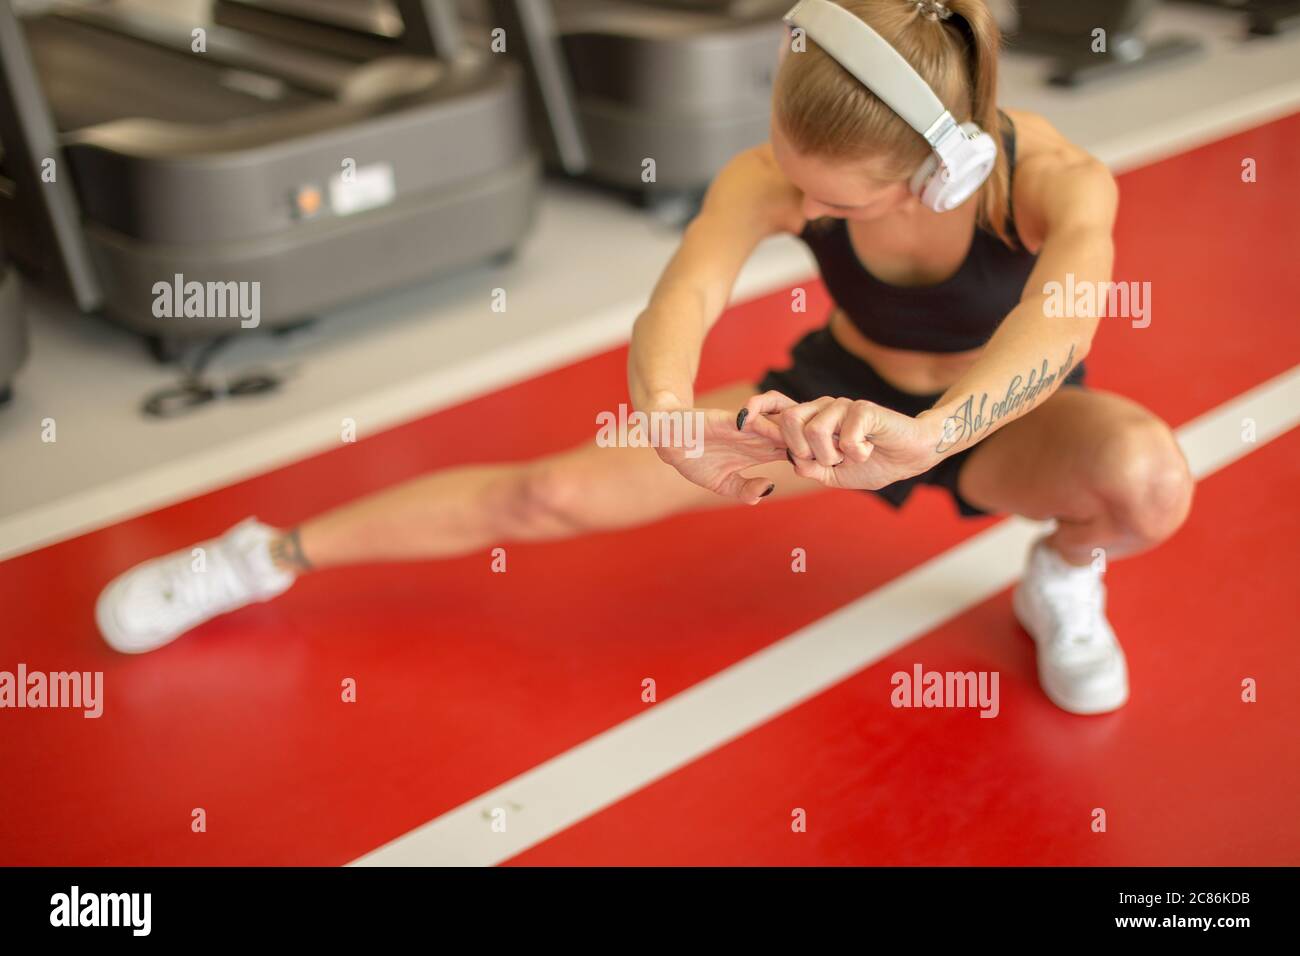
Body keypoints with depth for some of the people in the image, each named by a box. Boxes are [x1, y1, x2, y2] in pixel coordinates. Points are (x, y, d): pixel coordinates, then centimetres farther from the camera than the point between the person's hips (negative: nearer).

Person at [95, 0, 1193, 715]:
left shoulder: (1051, 180, -35)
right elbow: (682, 296, -45)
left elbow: (1066, 311, -56)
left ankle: (1064, 578, 0)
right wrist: (667, 408, -68)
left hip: (1005, 424, -1)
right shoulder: (769, 177, -29)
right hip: (844, 399, 1)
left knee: (1145, 472, -38)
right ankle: (270, 554, 12)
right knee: (548, 493, -9)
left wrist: (922, 434, -75)